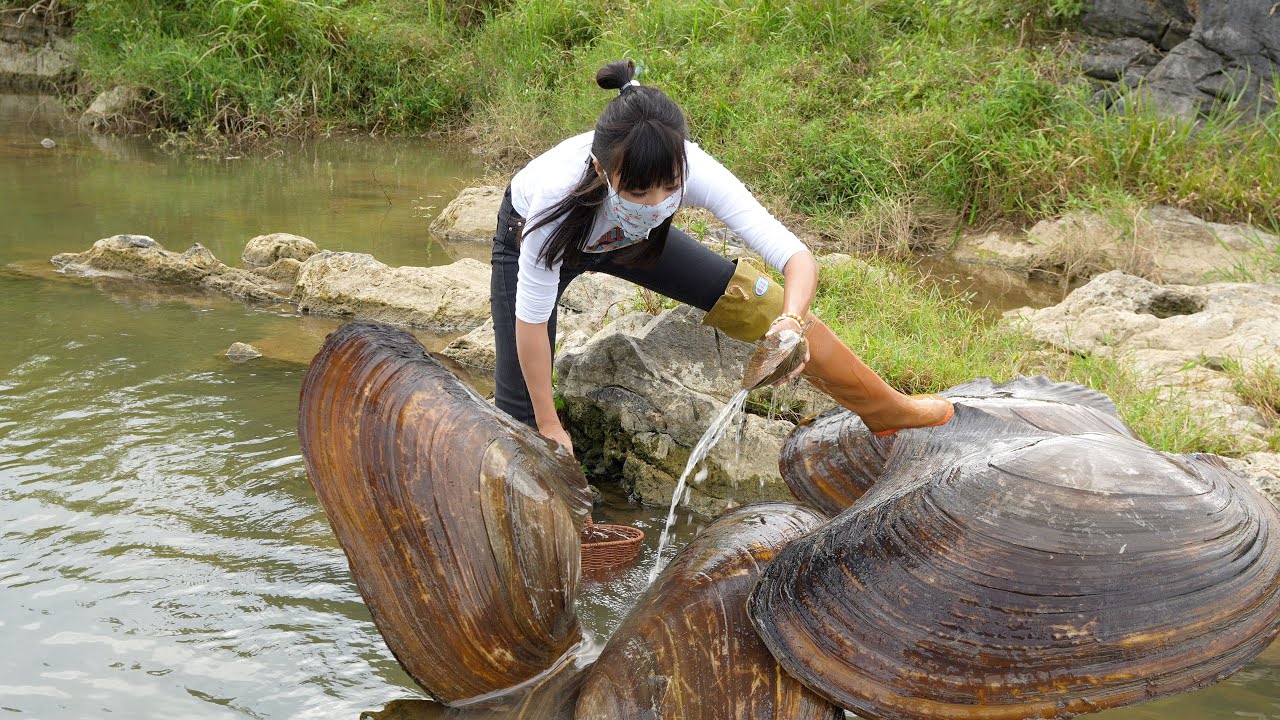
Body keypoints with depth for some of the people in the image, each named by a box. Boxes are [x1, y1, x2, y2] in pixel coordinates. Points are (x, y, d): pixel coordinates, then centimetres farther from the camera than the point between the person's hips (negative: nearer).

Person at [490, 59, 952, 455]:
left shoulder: (693, 171, -37)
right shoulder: (559, 192, -44)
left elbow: (797, 258, -36)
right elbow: (531, 315, -31)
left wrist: (792, 321, -58)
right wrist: (548, 423, -23)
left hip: (623, 236, 3)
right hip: (535, 234, -2)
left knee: (754, 298, -6)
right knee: (520, 413, -11)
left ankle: (884, 408, 12)